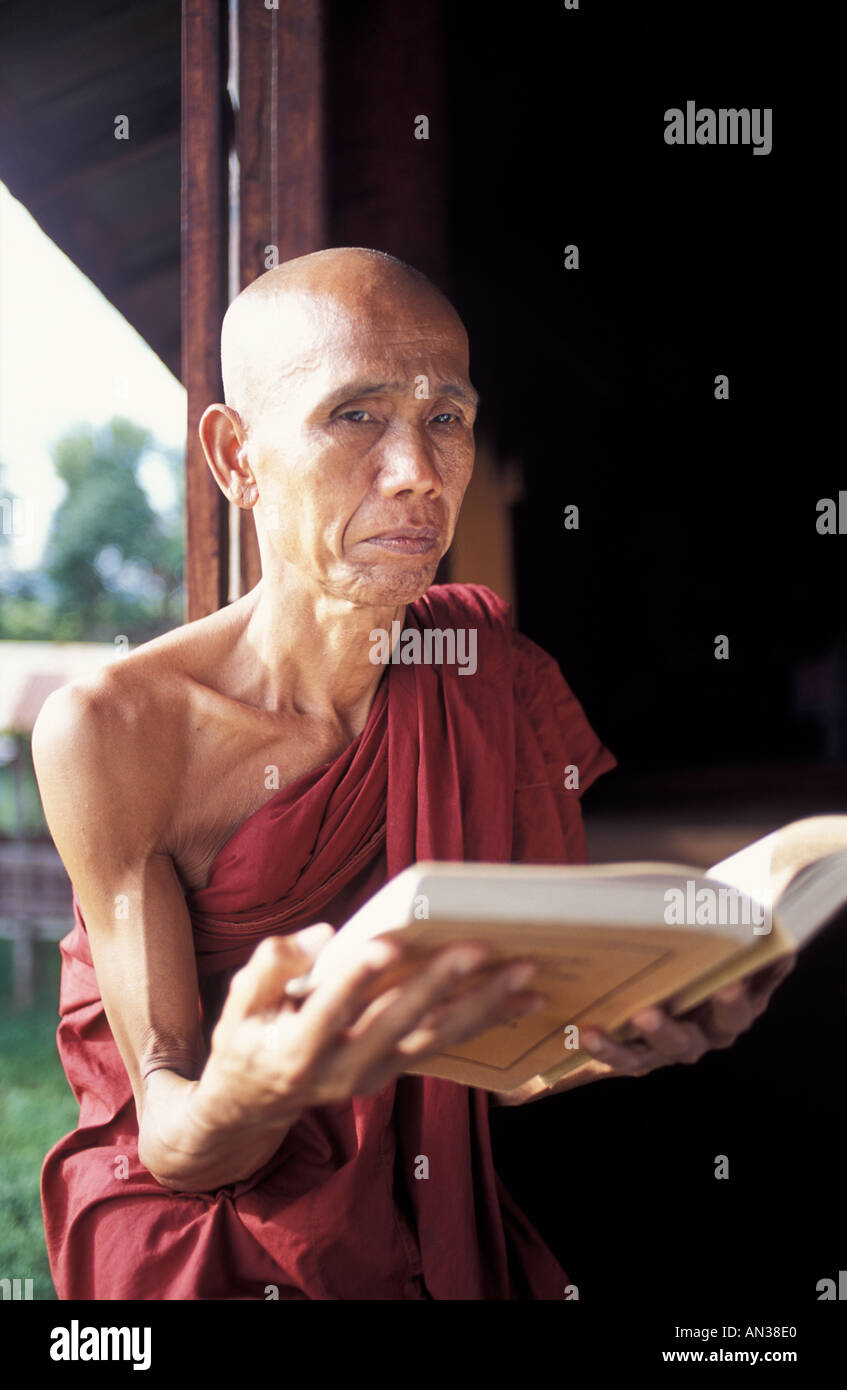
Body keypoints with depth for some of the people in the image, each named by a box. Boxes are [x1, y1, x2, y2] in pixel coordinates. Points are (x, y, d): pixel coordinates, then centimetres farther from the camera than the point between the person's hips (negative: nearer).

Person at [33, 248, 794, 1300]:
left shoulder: (496, 680, -4)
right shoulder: (113, 729, -13)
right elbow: (171, 1143, -13)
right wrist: (246, 1098, -37)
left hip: (434, 1234, 3)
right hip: (192, 1235, -2)